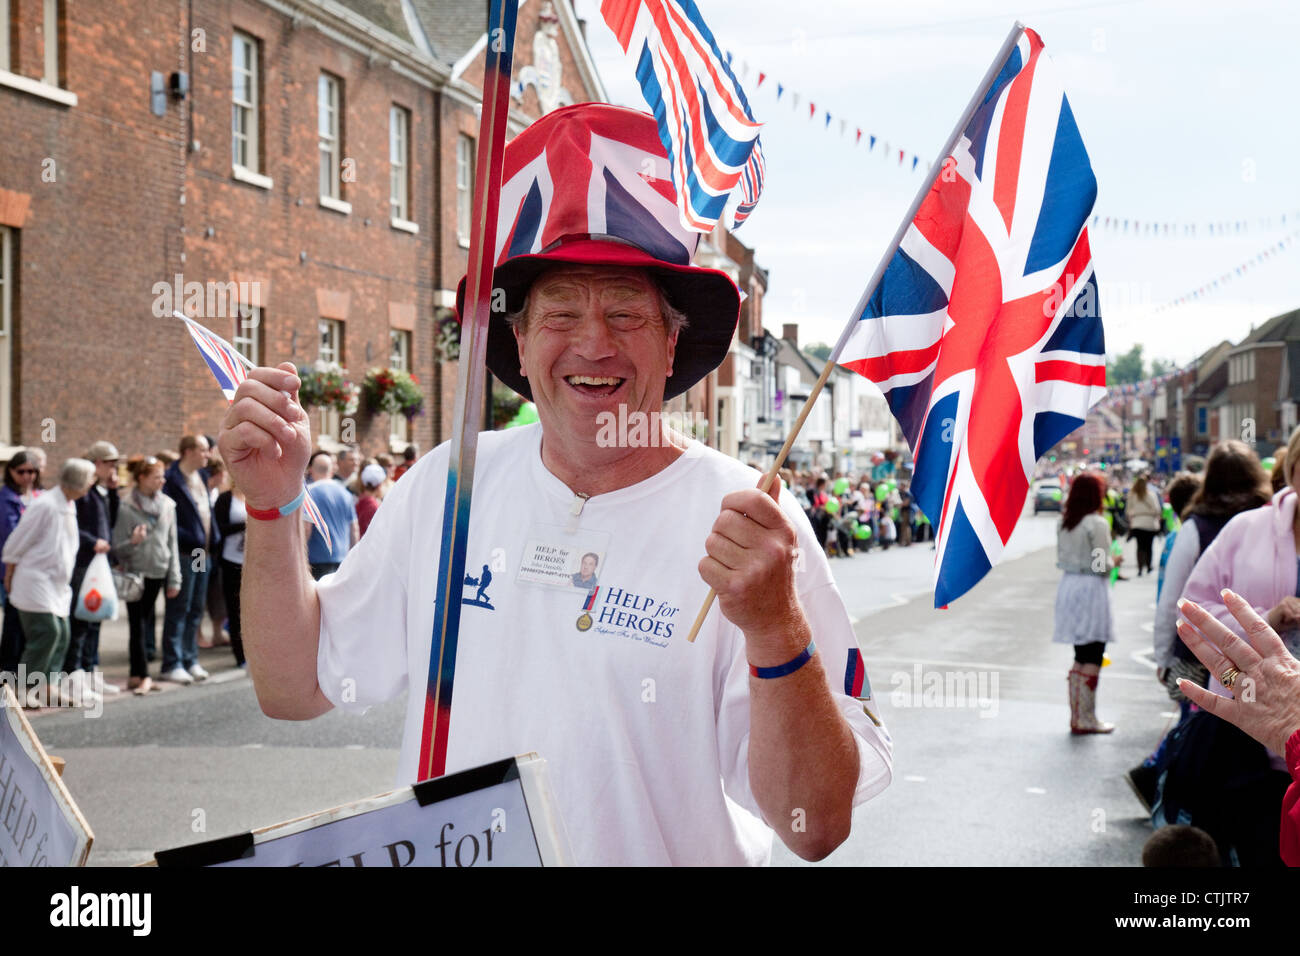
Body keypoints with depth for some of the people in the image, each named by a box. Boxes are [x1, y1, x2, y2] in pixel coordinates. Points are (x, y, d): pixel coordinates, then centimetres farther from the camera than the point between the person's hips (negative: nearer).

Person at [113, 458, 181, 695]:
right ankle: (142, 675, -2)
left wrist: (174, 578, 6)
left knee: (145, 622, 10)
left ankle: (137, 675, 17)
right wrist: (133, 541, -29)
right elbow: (117, 547, -7)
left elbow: (172, 542, 8)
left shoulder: (167, 505, 4)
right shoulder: (126, 507, -9)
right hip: (135, 573, -4)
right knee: (137, 625, -5)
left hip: (158, 572, 4)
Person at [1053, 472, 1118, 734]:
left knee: (1080, 657, 15)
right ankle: (1086, 719, 2)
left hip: (1068, 585, 7)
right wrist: (1114, 561, 5)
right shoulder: (1097, 524, -14)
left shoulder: (1064, 523, 7)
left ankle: (1077, 716, 17)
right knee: (1092, 658, 0)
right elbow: (1103, 565, -14)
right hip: (1091, 588, -7)